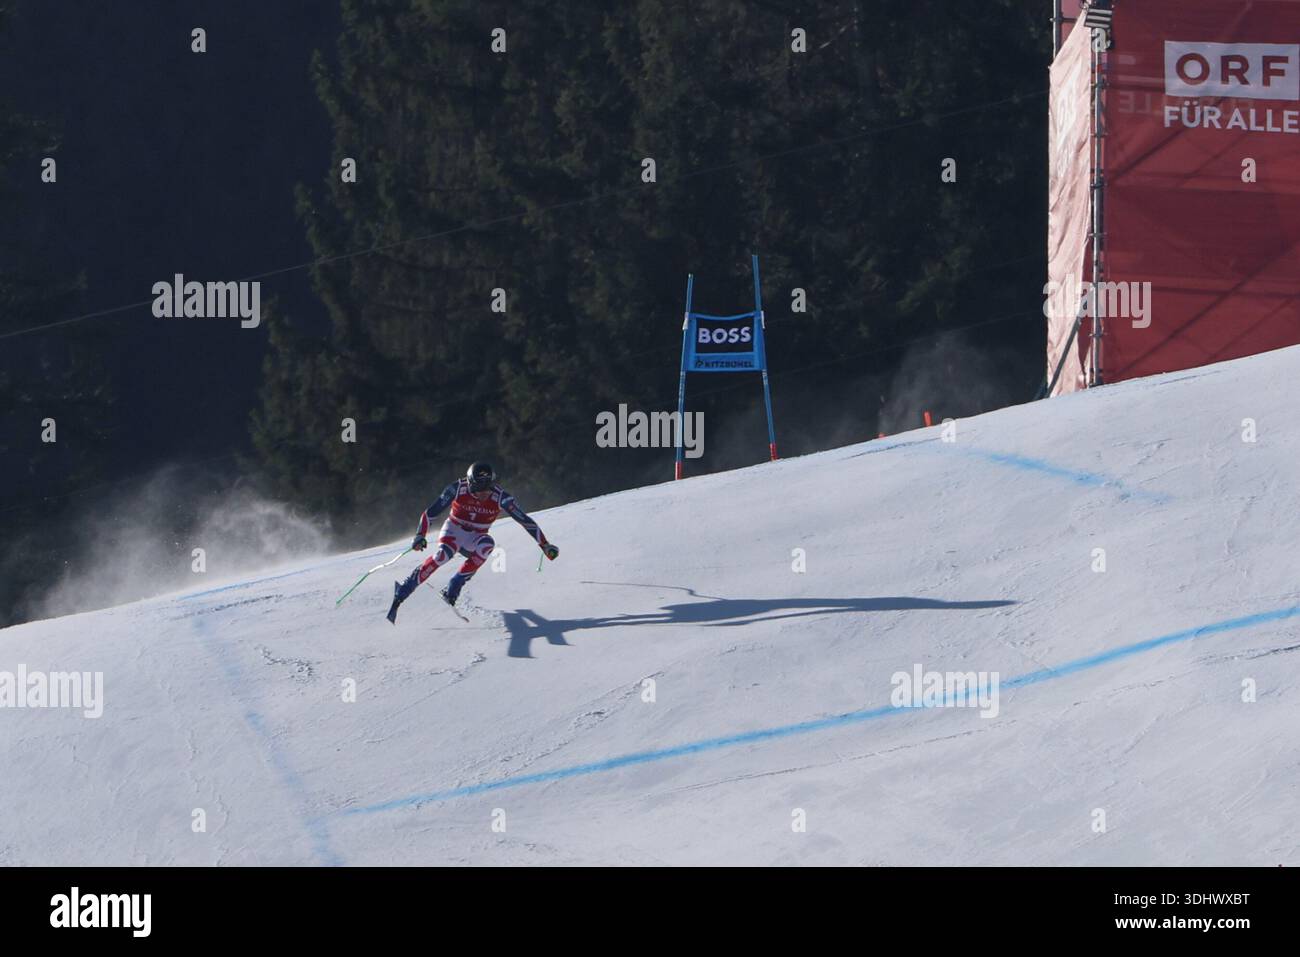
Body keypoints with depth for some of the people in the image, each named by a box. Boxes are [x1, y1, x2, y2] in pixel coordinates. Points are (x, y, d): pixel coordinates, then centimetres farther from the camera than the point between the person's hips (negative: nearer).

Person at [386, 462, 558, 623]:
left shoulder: (501, 498, -19)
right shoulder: (457, 489, -20)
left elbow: (525, 521, -15)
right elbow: (430, 513, -15)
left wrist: (545, 545, -18)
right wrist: (420, 536, -29)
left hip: (475, 538, 2)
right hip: (453, 530, -2)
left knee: (487, 545, -33)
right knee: (444, 553, -33)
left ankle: (452, 590, -27)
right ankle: (400, 595, -34)